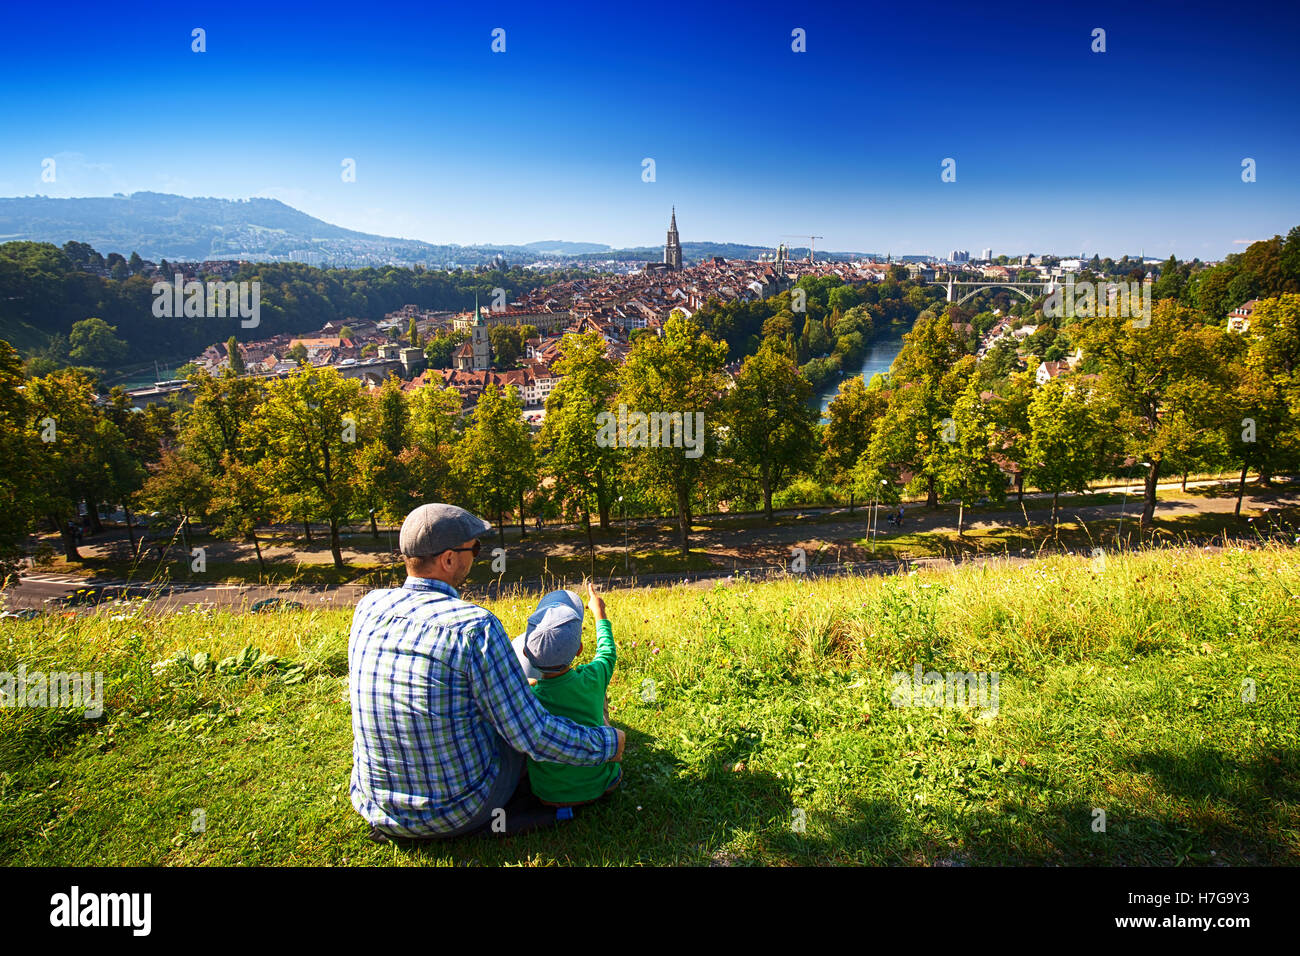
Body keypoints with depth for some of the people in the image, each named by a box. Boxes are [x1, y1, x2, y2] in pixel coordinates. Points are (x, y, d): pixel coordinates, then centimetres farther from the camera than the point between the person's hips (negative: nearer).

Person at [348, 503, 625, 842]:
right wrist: (608, 743, -6)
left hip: (374, 805, 5)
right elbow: (531, 735, -24)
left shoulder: (369, 607, -8)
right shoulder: (475, 627, -28)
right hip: (461, 810, -5)